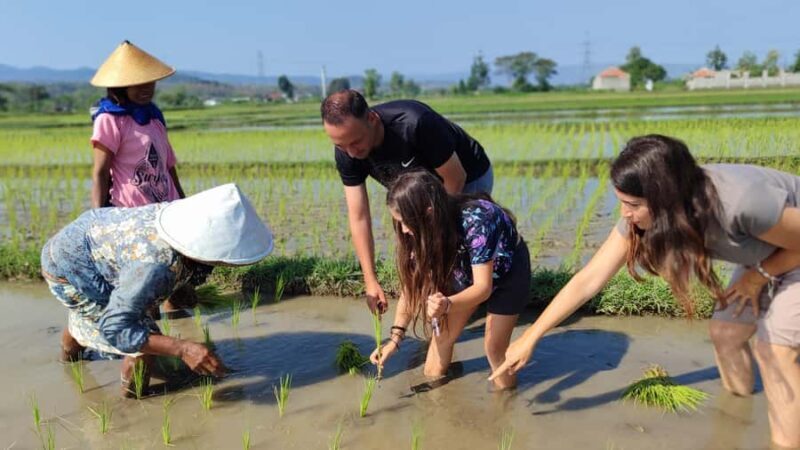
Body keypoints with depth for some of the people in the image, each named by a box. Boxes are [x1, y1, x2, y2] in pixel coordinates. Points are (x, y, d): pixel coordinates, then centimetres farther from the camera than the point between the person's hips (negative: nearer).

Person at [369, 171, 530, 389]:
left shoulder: (476, 221, -41)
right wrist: (395, 337, -20)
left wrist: (447, 304, -55)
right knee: (443, 333, 5)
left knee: (494, 346, -4)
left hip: (507, 270, -5)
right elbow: (412, 284, -15)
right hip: (468, 267, 5)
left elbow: (483, 287, -37)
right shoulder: (425, 230, -23)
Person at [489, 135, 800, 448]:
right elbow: (588, 280, -22)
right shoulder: (639, 217, -24)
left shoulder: (741, 203, -44)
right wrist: (529, 339, -21)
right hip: (761, 257, 6)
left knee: (774, 347, -10)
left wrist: (758, 277, -14)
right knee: (724, 331, 8)